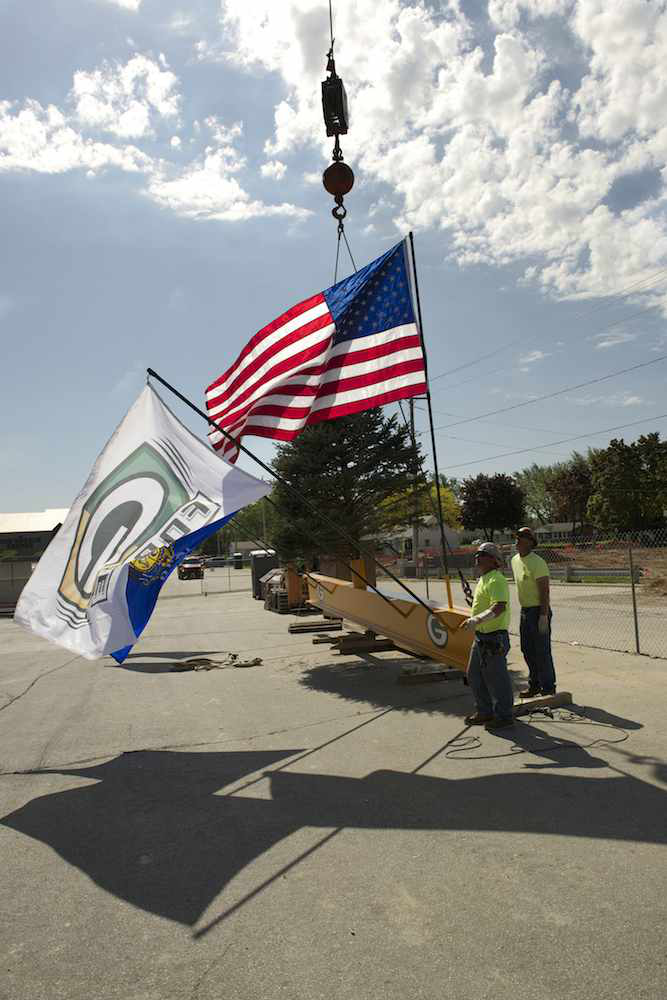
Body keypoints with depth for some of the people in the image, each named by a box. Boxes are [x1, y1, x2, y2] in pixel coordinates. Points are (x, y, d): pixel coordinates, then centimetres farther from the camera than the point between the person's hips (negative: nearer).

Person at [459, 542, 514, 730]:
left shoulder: (496, 580, -19)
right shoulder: (483, 579, 14)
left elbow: (500, 607, -32)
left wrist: (477, 620, -40)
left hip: (494, 637, -10)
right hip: (481, 637, 10)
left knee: (496, 677, 2)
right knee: (474, 675, 17)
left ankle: (504, 716, 17)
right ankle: (485, 712, 30)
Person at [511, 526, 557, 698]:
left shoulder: (537, 563, -18)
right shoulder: (515, 561, 8)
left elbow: (544, 591, -20)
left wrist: (543, 616, -23)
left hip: (538, 611, -8)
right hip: (525, 611, 8)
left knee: (542, 651, 0)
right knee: (527, 649, 15)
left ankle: (548, 688, 13)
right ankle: (534, 685, 29)